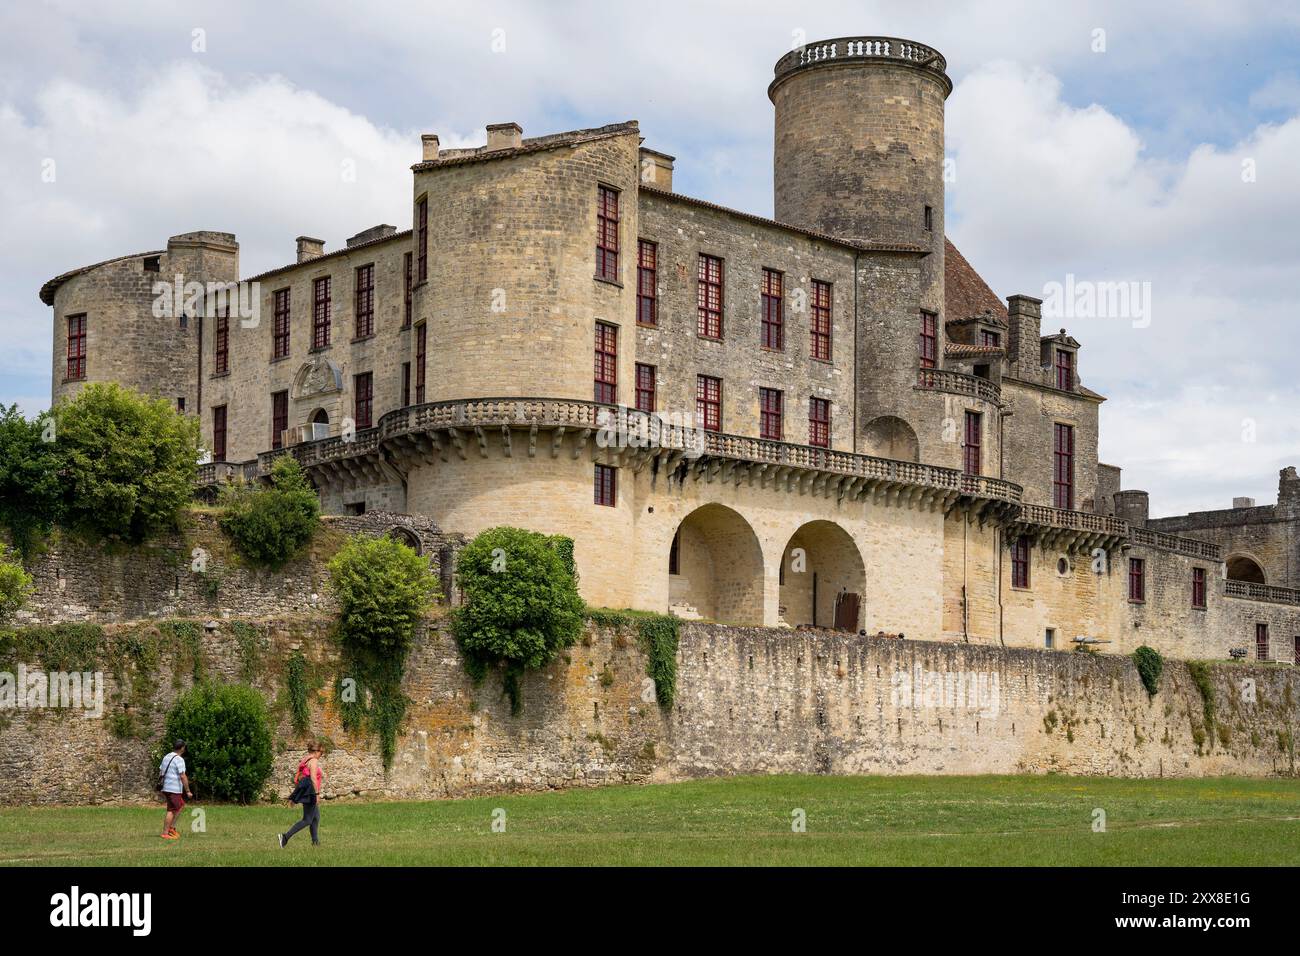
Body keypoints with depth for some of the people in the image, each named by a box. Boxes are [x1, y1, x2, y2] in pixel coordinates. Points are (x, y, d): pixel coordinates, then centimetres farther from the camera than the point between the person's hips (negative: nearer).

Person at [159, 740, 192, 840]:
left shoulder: (166, 757, 13)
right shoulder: (179, 760, -14)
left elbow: (160, 773, 18)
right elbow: (183, 776, -19)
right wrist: (188, 791, -15)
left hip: (166, 788, 9)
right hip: (174, 790, -9)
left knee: (181, 805, 20)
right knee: (171, 811, -4)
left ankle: (171, 827, 17)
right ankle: (165, 833, -4)